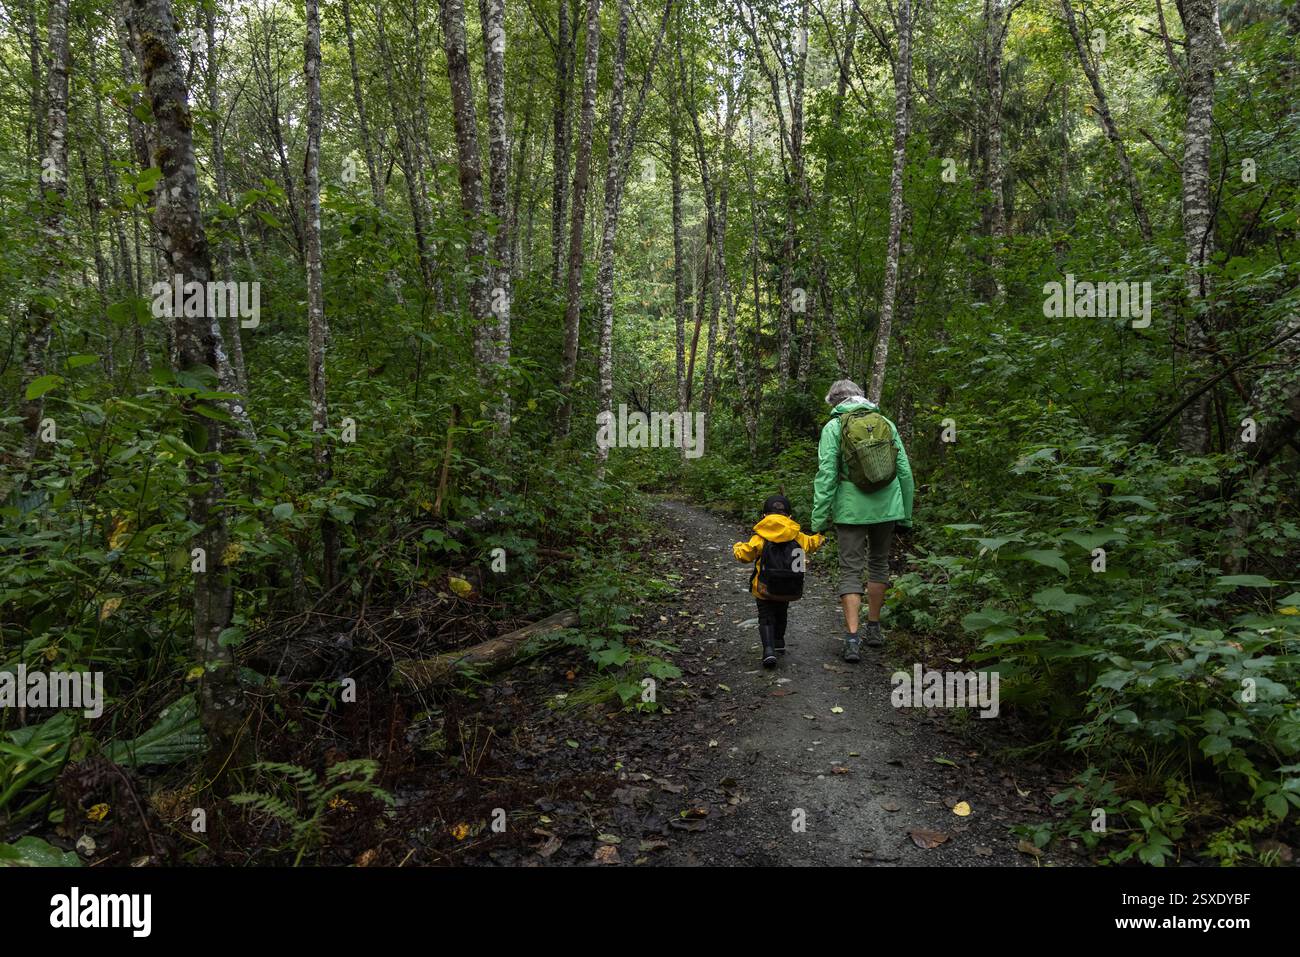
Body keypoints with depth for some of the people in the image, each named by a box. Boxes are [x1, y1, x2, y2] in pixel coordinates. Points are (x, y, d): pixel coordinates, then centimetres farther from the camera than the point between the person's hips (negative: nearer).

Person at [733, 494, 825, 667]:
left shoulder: (760, 538, -10)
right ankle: (779, 642, 40)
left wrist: (737, 547, 10)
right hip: (789, 590, 4)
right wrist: (821, 539, 44)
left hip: (764, 589, -4)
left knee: (766, 618, 3)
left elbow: (745, 554, -14)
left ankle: (769, 649, -16)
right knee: (781, 614, 28)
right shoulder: (797, 536, 3)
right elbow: (810, 543, 21)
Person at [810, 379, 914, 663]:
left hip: (851, 509, -3)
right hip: (886, 507, 3)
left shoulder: (833, 427, -3)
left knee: (850, 570, 2)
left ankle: (852, 638, -8)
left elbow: (826, 475, -10)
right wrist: (906, 514, 14)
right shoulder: (886, 423, 7)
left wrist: (819, 519, -7)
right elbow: (904, 471, 7)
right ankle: (874, 628, 29)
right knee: (879, 563, 19)